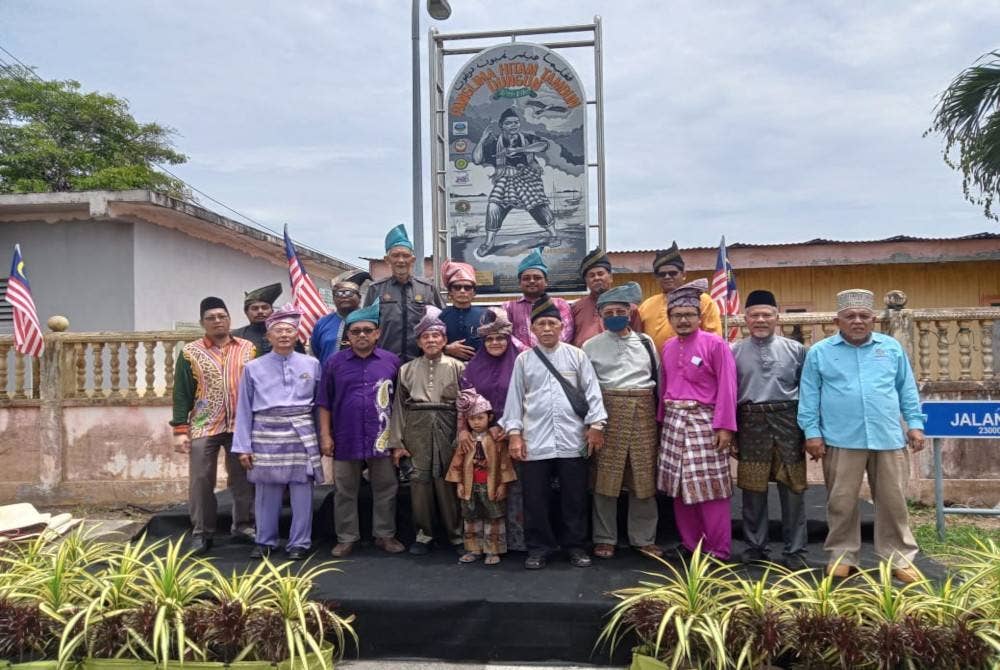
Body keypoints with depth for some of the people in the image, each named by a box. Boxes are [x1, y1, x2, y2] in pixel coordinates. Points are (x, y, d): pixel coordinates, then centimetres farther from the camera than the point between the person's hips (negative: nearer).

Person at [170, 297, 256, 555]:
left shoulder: (248, 348, 6)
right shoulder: (190, 352, 2)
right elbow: (182, 393, 1)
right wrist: (180, 429, -5)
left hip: (242, 427, 1)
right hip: (204, 428, -1)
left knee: (243, 480, 9)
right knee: (201, 482, 1)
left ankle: (243, 526, 24)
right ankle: (201, 533, 13)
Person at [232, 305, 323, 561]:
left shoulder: (311, 365, 6)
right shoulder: (253, 368, 4)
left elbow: (320, 403, 8)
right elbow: (244, 410, 5)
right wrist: (243, 447, 1)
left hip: (302, 436, 0)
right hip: (266, 435, 0)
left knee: (302, 490, 3)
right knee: (266, 491, 7)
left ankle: (299, 542, 17)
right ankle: (265, 541, 24)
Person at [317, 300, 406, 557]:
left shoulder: (392, 361, 2)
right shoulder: (334, 362, 2)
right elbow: (325, 403, 4)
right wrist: (325, 435, -2)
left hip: (382, 438, 0)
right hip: (346, 438, 0)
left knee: (385, 489, 8)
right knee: (344, 491, 9)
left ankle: (385, 535, 22)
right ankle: (346, 538, 22)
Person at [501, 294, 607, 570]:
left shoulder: (576, 355, 4)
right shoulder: (524, 359, 6)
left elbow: (592, 391, 4)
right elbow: (515, 397, 6)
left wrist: (595, 425, -3)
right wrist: (514, 433, 1)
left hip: (572, 439, 0)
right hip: (535, 441, 1)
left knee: (574, 497, 9)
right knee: (535, 498, 7)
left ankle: (575, 545, 24)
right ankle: (538, 547, 21)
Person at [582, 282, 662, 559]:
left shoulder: (646, 342, 11)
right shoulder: (591, 345, 4)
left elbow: (659, 377, 13)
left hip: (643, 412, 2)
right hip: (608, 411, -2)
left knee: (644, 477, 7)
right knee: (606, 477, 2)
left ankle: (644, 538, 20)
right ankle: (605, 538, 15)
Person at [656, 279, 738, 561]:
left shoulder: (715, 344, -9)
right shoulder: (667, 347, 10)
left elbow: (727, 387, -12)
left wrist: (725, 426, -16)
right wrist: (663, 419, 14)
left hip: (704, 421, -6)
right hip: (674, 421, 6)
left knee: (710, 487, -1)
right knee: (678, 486, 11)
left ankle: (718, 550, 10)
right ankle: (690, 543, 24)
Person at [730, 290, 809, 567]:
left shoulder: (795, 349, 6)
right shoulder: (734, 351, 6)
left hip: (788, 423, 0)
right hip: (751, 424, 0)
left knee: (792, 489, 4)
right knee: (753, 490, 7)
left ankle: (795, 551, 17)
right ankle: (755, 547, 21)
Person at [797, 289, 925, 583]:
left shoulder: (892, 348, 10)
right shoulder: (819, 352, 3)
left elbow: (907, 389, 14)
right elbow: (809, 395, 2)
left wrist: (915, 423, 7)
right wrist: (812, 432, -3)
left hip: (888, 438, 2)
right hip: (841, 440, -2)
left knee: (893, 500, 8)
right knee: (841, 502, 5)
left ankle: (899, 557, 20)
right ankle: (842, 556, 17)